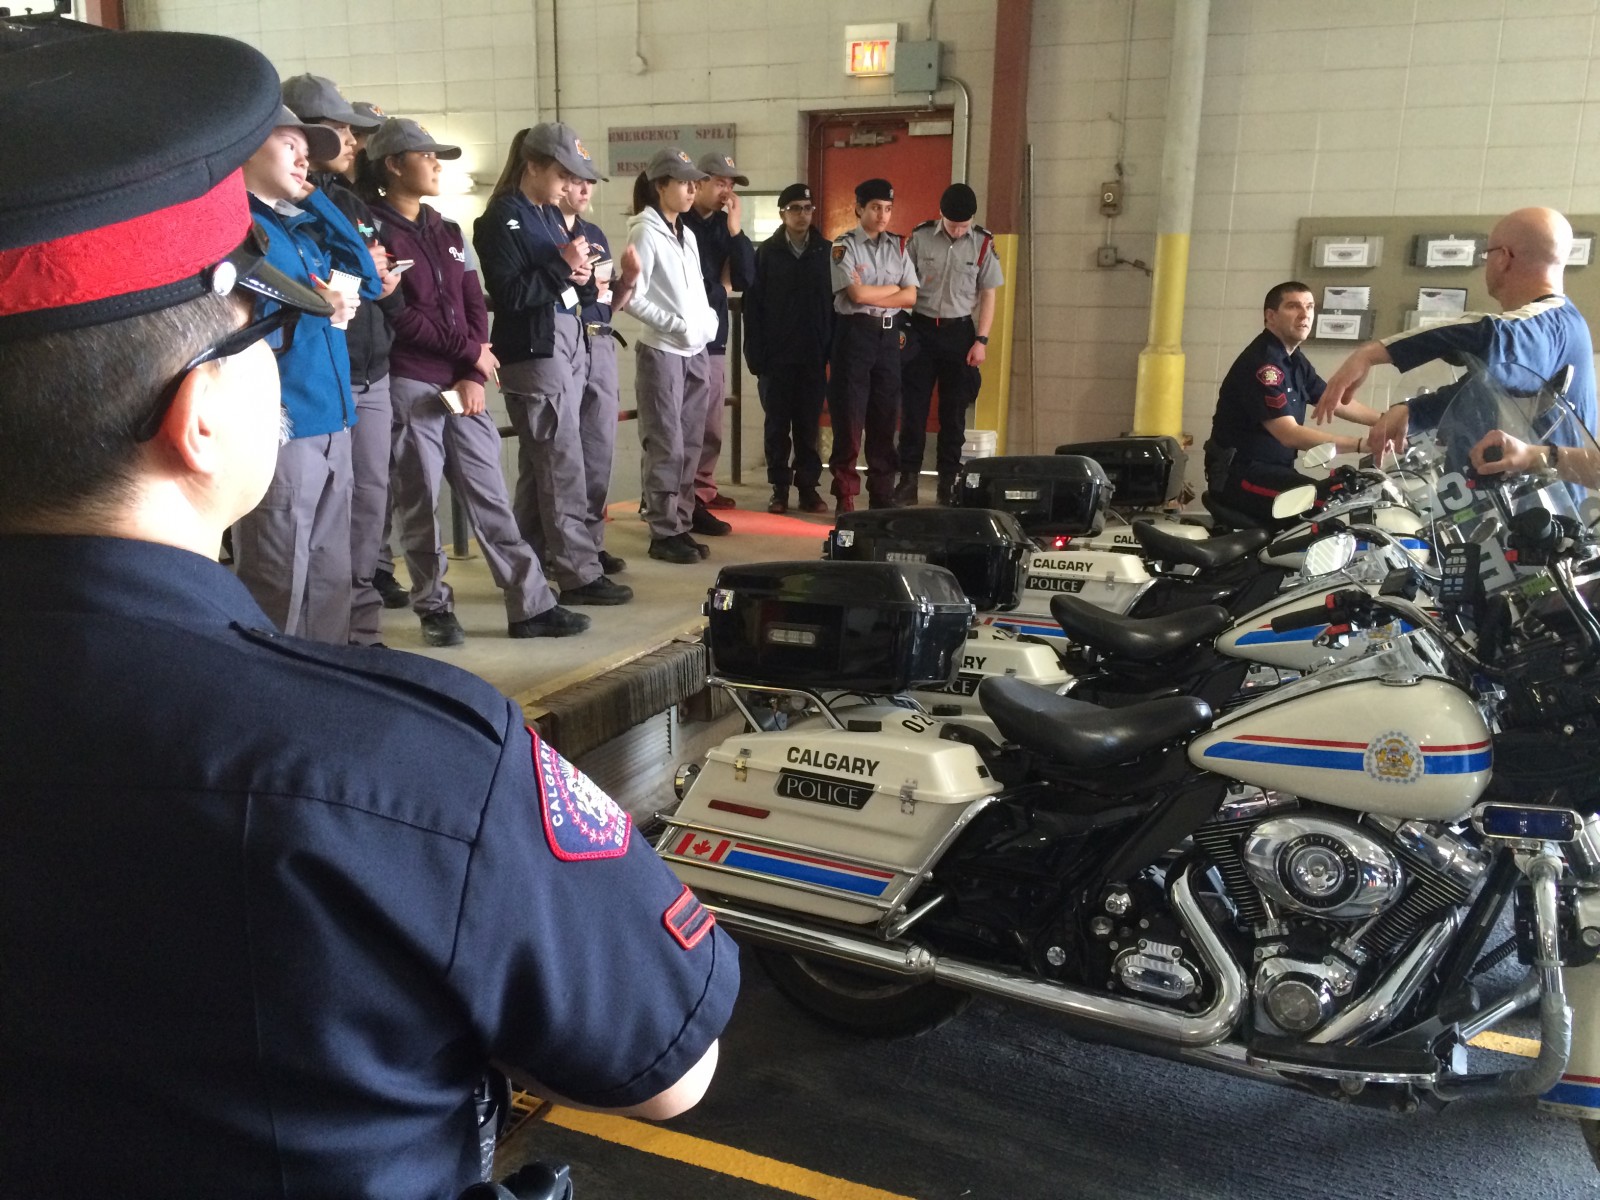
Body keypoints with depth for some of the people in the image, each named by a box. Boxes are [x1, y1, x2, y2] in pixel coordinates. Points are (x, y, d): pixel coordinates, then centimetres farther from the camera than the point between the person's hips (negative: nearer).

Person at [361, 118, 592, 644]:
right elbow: (398, 316, -13)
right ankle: (434, 609, 16)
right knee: (420, 503, 3)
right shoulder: (377, 232, -5)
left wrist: (473, 376, -3)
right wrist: (470, 352, -7)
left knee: (491, 496, 6)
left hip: (465, 385, 6)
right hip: (410, 387, -6)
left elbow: (474, 306, 11)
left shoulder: (448, 232, 16)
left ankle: (532, 605, 9)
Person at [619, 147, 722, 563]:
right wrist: (676, 325, -17)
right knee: (667, 446, -4)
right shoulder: (645, 233, -8)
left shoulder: (687, 235, 15)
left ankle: (681, 525, 17)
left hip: (695, 353, 7)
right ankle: (664, 534, 3)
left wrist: (708, 319, 1)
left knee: (690, 445, 9)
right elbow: (631, 298, -14)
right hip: (661, 353, -7)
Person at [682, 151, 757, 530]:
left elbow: (745, 278, 3)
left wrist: (735, 230, -5)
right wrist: (722, 289, -1)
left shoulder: (723, 226, 13)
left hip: (715, 337, 7)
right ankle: (689, 503, 0)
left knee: (710, 427, 10)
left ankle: (702, 491, 19)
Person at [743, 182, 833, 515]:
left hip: (813, 354, 0)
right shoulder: (767, 252, 3)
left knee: (808, 425, 5)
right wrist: (755, 352, -8)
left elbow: (834, 302, 2)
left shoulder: (826, 251, 5)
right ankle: (779, 488, 13)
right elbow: (753, 304, -1)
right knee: (777, 425, 6)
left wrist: (833, 347, -5)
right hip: (776, 354, 0)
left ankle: (808, 487, 13)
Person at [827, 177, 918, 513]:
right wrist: (893, 288, -2)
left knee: (885, 421, 7)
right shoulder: (844, 245, -2)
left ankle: (882, 497, 15)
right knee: (848, 420, -3)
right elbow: (856, 295, -14)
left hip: (889, 336, 4)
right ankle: (845, 499, 4)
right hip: (855, 334, -4)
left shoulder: (899, 246, 11)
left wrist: (870, 293, -8)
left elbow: (910, 297, 2)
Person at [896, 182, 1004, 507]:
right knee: (913, 407, -1)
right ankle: (908, 479, 6)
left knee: (954, 411, 5)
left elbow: (988, 295, 4)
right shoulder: (920, 237, -2)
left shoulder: (983, 243, 0)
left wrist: (981, 340, -3)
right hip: (920, 328, 0)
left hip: (959, 331, 1)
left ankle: (948, 481, 13)